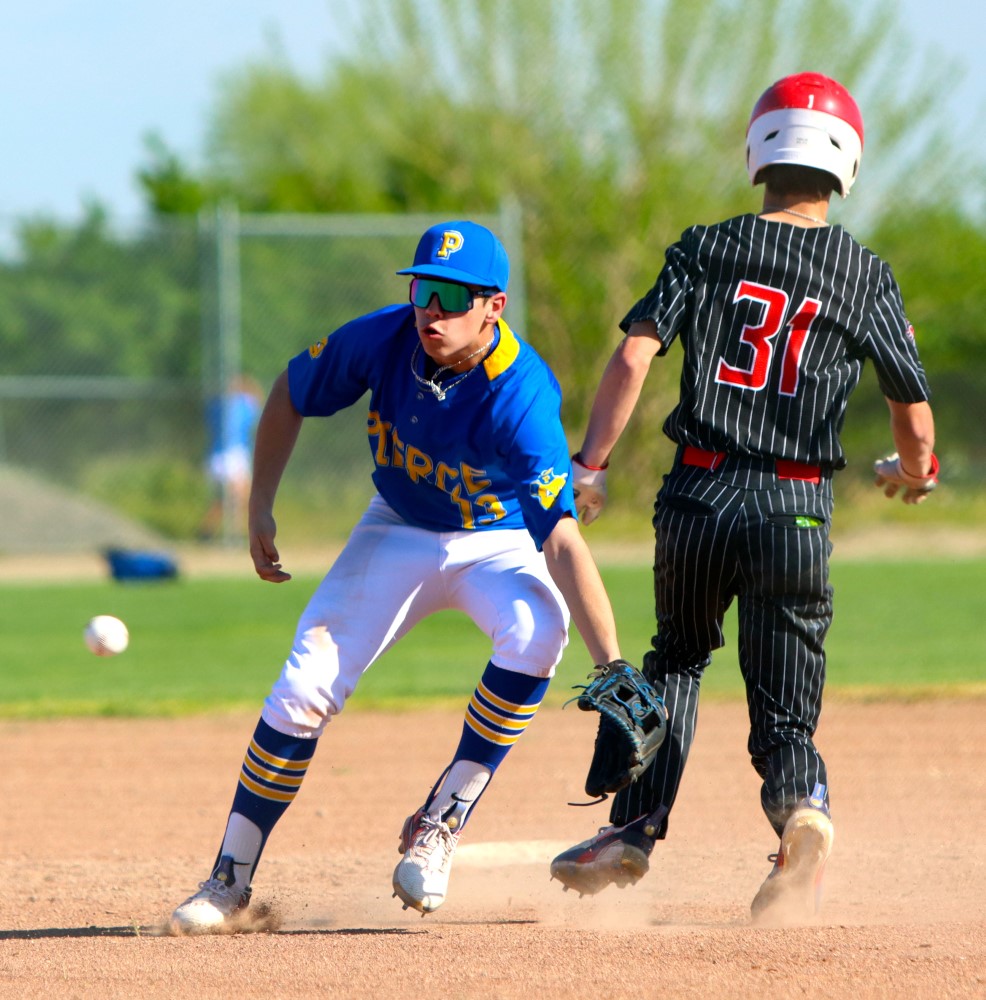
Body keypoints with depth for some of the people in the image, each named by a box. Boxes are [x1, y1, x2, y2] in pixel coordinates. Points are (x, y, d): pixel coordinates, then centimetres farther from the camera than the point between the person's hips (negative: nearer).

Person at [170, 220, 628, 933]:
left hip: (502, 542, -3)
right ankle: (231, 881, 6)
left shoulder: (522, 399, -35)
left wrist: (613, 667, -47)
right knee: (303, 692, -8)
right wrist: (261, 505, -4)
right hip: (398, 532, 3)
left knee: (537, 633, -34)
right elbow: (291, 395, -1)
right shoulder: (382, 340, -23)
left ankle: (442, 823, -18)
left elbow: (562, 540, -41)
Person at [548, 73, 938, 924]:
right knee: (784, 714, 4)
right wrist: (914, 470, 26)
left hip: (699, 496, 1)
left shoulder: (707, 250, 5)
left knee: (676, 661, 26)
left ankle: (634, 830, 16)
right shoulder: (865, 277, 4)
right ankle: (801, 804, -27)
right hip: (795, 509, -1)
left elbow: (635, 351, -8)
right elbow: (914, 409, 5)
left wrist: (590, 464, -7)